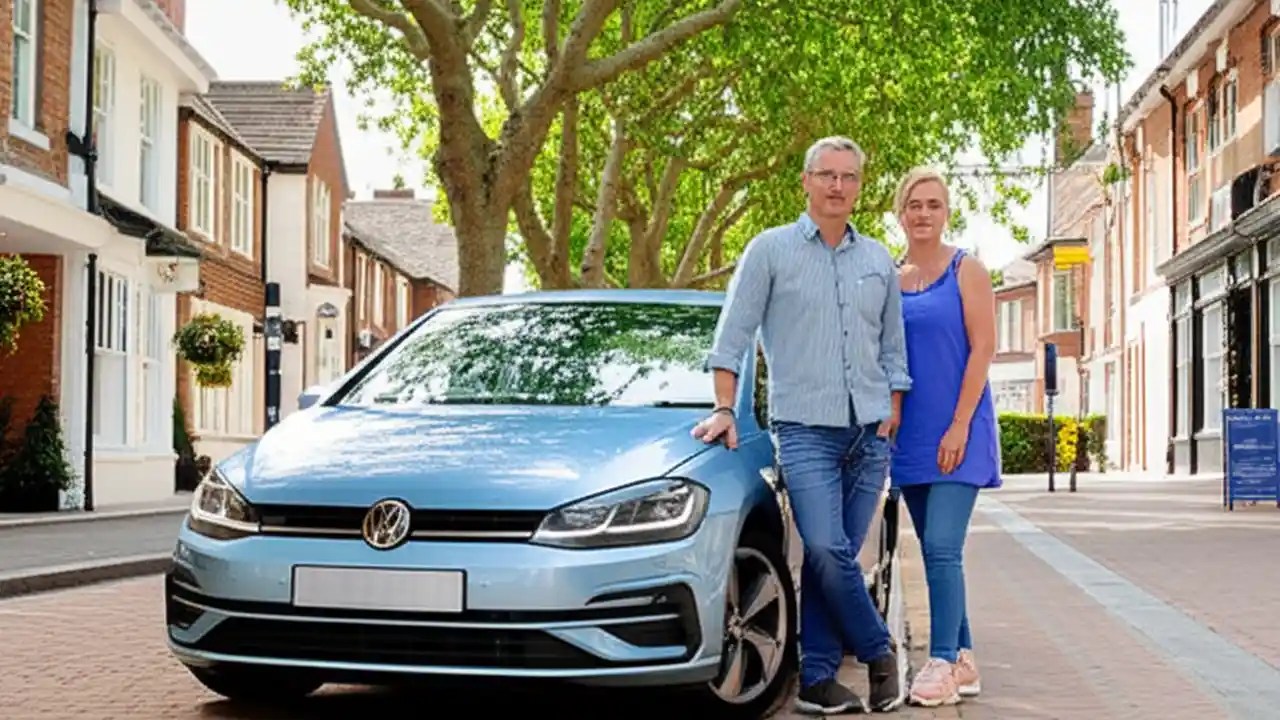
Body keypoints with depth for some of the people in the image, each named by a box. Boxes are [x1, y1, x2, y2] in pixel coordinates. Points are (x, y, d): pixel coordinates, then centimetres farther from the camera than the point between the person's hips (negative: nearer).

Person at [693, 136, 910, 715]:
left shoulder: (878, 261, 14)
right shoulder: (771, 250, 3)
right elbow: (733, 335, 1)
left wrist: (893, 413, 11)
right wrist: (725, 409, -6)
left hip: (868, 430, 4)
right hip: (804, 428, -3)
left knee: (834, 556, 2)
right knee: (826, 550, -16)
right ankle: (877, 653, 4)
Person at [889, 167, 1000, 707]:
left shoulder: (966, 271, -2)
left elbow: (982, 348, -9)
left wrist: (959, 426, -16)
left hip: (955, 433, -5)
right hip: (910, 435, 5)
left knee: (942, 548, -12)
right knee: (937, 554, 8)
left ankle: (943, 663, -8)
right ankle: (963, 659, 16)